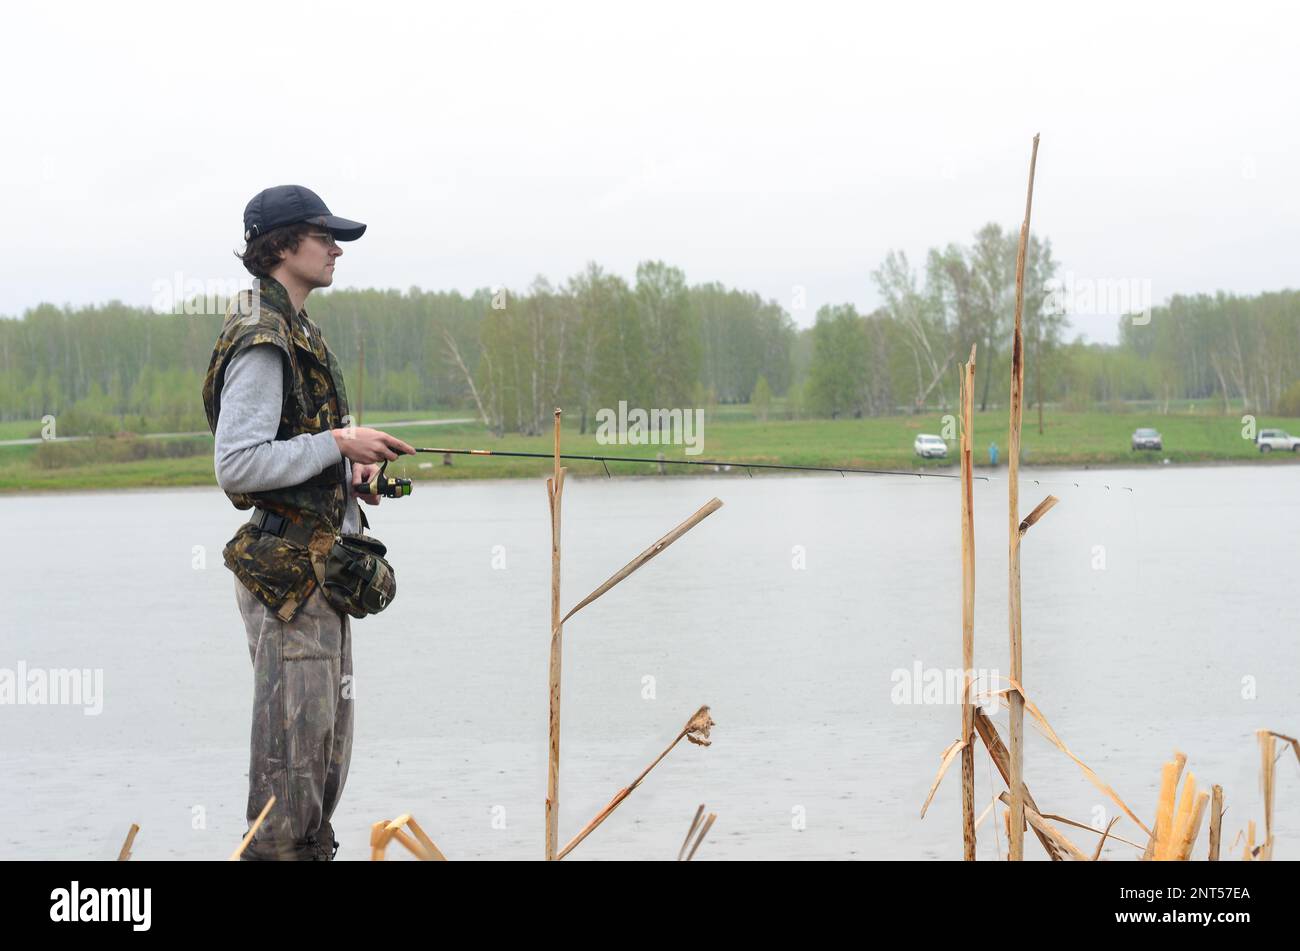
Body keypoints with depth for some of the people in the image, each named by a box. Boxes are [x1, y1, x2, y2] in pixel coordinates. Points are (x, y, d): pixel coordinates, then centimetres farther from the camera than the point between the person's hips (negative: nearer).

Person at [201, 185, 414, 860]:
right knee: (294, 734, -7)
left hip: (319, 563, 10)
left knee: (329, 731, 15)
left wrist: (349, 471, 8)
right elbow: (237, 467, -23)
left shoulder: (294, 331, 17)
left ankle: (311, 850, 23)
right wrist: (339, 443, -20)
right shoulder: (261, 343, -15)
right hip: (288, 569, -10)